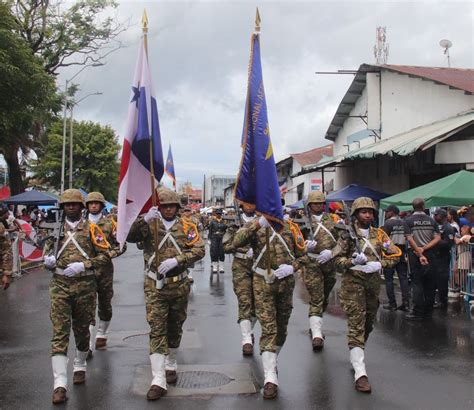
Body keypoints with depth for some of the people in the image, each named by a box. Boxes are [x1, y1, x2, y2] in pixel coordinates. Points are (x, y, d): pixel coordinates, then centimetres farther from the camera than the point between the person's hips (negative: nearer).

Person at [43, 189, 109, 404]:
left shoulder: (91, 229, 2)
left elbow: (104, 256, -2)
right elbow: (47, 253, 18)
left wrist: (83, 265, -16)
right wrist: (48, 260, -5)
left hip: (85, 285, -1)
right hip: (59, 285, 1)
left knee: (82, 329, 14)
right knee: (59, 332, -7)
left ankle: (80, 366, 38)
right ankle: (60, 384, -9)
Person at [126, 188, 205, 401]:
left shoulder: (186, 227, 1)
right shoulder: (149, 225, -1)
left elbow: (199, 249, -8)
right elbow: (129, 237, -16)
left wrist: (176, 260, -21)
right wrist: (144, 219, -31)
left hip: (180, 285, 2)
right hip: (155, 286, -2)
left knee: (175, 327, 16)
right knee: (157, 330, -6)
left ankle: (171, 365, 37)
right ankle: (158, 380, -8)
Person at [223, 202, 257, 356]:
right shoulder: (235, 223, 4)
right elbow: (226, 246, 1)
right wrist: (242, 247, -13)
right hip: (241, 267, -2)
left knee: (257, 301, 10)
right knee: (244, 301, -11)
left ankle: (249, 330, 33)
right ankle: (246, 340, -10)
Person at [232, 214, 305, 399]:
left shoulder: (291, 228, 4)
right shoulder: (256, 227, -4)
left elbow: (302, 254, 9)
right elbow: (236, 243, -23)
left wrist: (292, 267, -12)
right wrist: (257, 224, -30)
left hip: (286, 282, 4)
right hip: (263, 283, -3)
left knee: (281, 327, 15)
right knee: (268, 329, -10)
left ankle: (270, 362, 37)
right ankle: (270, 378, -10)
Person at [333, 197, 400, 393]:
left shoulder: (379, 235, 8)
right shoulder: (347, 234, -3)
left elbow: (395, 255, 8)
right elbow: (337, 259, -4)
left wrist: (380, 264, -10)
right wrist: (353, 261, -23)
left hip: (374, 283, 5)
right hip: (353, 283, -5)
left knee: (368, 324, 16)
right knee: (356, 326, -11)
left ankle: (356, 358, 39)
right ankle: (360, 373, -14)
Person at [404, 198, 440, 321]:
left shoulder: (409, 220, -4)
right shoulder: (431, 220, 4)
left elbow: (410, 239, -13)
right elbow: (438, 238, -4)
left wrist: (420, 254, -14)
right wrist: (424, 248, -10)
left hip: (415, 254, -2)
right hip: (430, 254, 3)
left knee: (417, 283, 0)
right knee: (430, 284, 10)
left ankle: (418, 313, -2)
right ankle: (428, 312, 15)